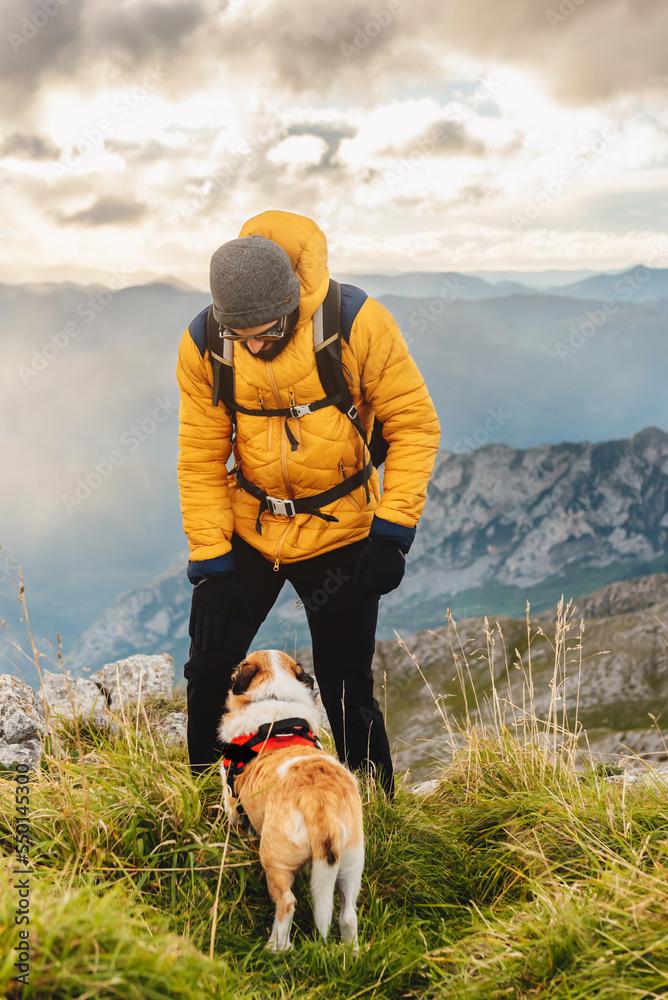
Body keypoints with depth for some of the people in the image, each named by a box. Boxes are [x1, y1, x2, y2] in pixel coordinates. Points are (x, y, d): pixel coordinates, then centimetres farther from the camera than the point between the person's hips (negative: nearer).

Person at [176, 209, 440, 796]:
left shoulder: (359, 322, -20)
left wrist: (392, 532, -18)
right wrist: (210, 562, -8)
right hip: (246, 528, 3)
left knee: (349, 695, 1)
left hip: (340, 533, -2)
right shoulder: (202, 345, -13)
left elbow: (414, 425, -12)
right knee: (207, 670, 8)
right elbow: (201, 459, -4)